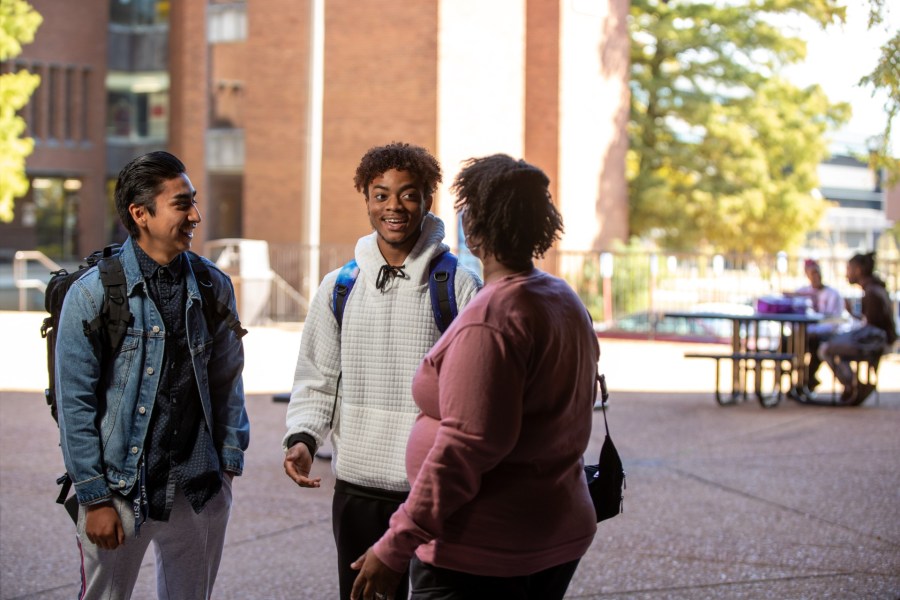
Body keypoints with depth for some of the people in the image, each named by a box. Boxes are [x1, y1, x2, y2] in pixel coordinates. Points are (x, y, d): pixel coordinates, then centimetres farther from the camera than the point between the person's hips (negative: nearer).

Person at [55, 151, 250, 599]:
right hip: (120, 489, -3)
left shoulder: (213, 286, 3)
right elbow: (75, 403, -8)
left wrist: (229, 463, 6)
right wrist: (94, 497, -10)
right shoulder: (93, 293, -8)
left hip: (199, 490, 4)